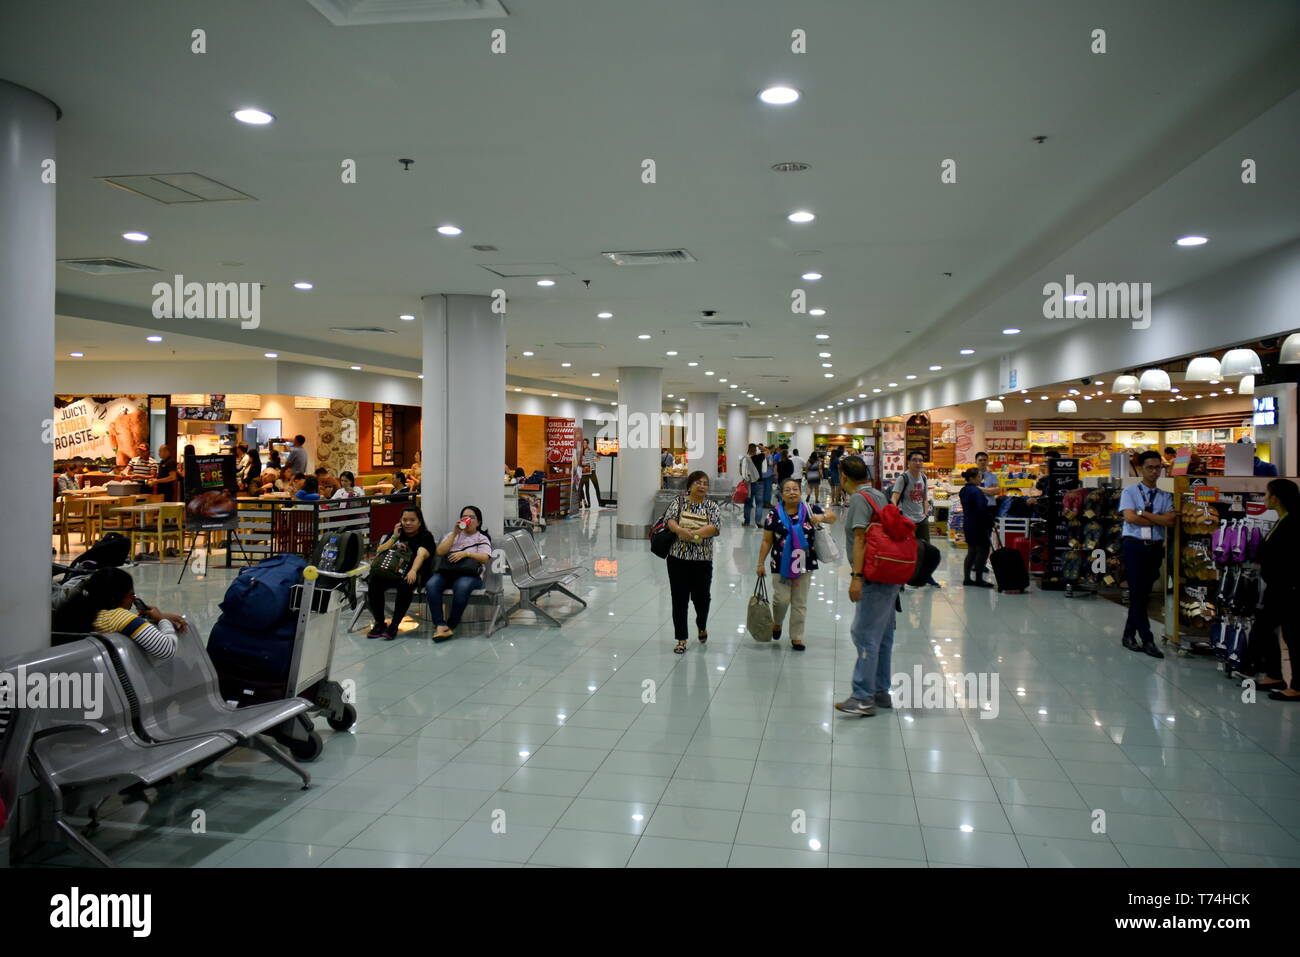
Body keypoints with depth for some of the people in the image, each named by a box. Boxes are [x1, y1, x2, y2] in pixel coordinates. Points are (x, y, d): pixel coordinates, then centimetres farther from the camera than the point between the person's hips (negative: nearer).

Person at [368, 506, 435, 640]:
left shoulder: (425, 536, 2)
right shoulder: (395, 534, 19)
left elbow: (421, 554, -19)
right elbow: (379, 552, 9)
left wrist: (413, 571, -38)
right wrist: (394, 537, -1)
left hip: (411, 574, -4)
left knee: (406, 584, -38)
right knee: (374, 581, -26)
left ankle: (394, 625, -28)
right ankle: (379, 623, -14)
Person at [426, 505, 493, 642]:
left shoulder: (482, 538, 16)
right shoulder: (451, 535, 26)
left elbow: (485, 558, -2)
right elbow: (440, 552, 8)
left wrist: (466, 553, -17)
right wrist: (455, 533, 4)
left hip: (469, 574, -3)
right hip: (446, 572, 3)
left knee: (462, 587, -39)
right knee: (431, 585, -31)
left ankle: (451, 625, -27)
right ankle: (440, 625, -34)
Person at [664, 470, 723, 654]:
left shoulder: (713, 506, 3)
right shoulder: (679, 501, 4)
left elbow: (715, 528, -12)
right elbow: (670, 520, -9)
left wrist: (693, 533, -22)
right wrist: (681, 530, -28)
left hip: (702, 559, 0)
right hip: (678, 557, 0)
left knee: (701, 596, 11)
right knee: (679, 599, 1)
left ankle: (701, 626, 42)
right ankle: (681, 639, 10)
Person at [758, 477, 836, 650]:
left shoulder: (809, 510, -1)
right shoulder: (774, 514, -4)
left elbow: (833, 517, 9)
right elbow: (767, 541, 0)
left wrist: (822, 517, -13)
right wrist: (761, 563, -2)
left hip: (804, 564, 2)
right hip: (782, 564, -2)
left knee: (800, 603, 8)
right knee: (782, 599, -6)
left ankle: (796, 637, 21)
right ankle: (776, 624, 26)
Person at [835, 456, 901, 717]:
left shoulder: (859, 499, -12)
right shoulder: (878, 495, 14)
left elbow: (860, 538, -20)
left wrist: (857, 576, -24)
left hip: (874, 578, -10)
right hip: (889, 576, 10)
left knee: (865, 635, -8)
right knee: (882, 636, 15)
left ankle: (863, 698, -7)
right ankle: (881, 692, 23)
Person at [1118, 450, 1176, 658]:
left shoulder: (1165, 496, 12)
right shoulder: (1129, 492, 3)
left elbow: (1171, 520, -5)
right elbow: (1129, 517, -12)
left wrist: (1143, 513, -10)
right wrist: (1159, 519, -6)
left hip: (1155, 548, 4)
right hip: (1134, 546, -4)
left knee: (1144, 594, 7)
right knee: (1136, 593, -7)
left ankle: (1129, 635, 18)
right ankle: (1148, 640, -3)